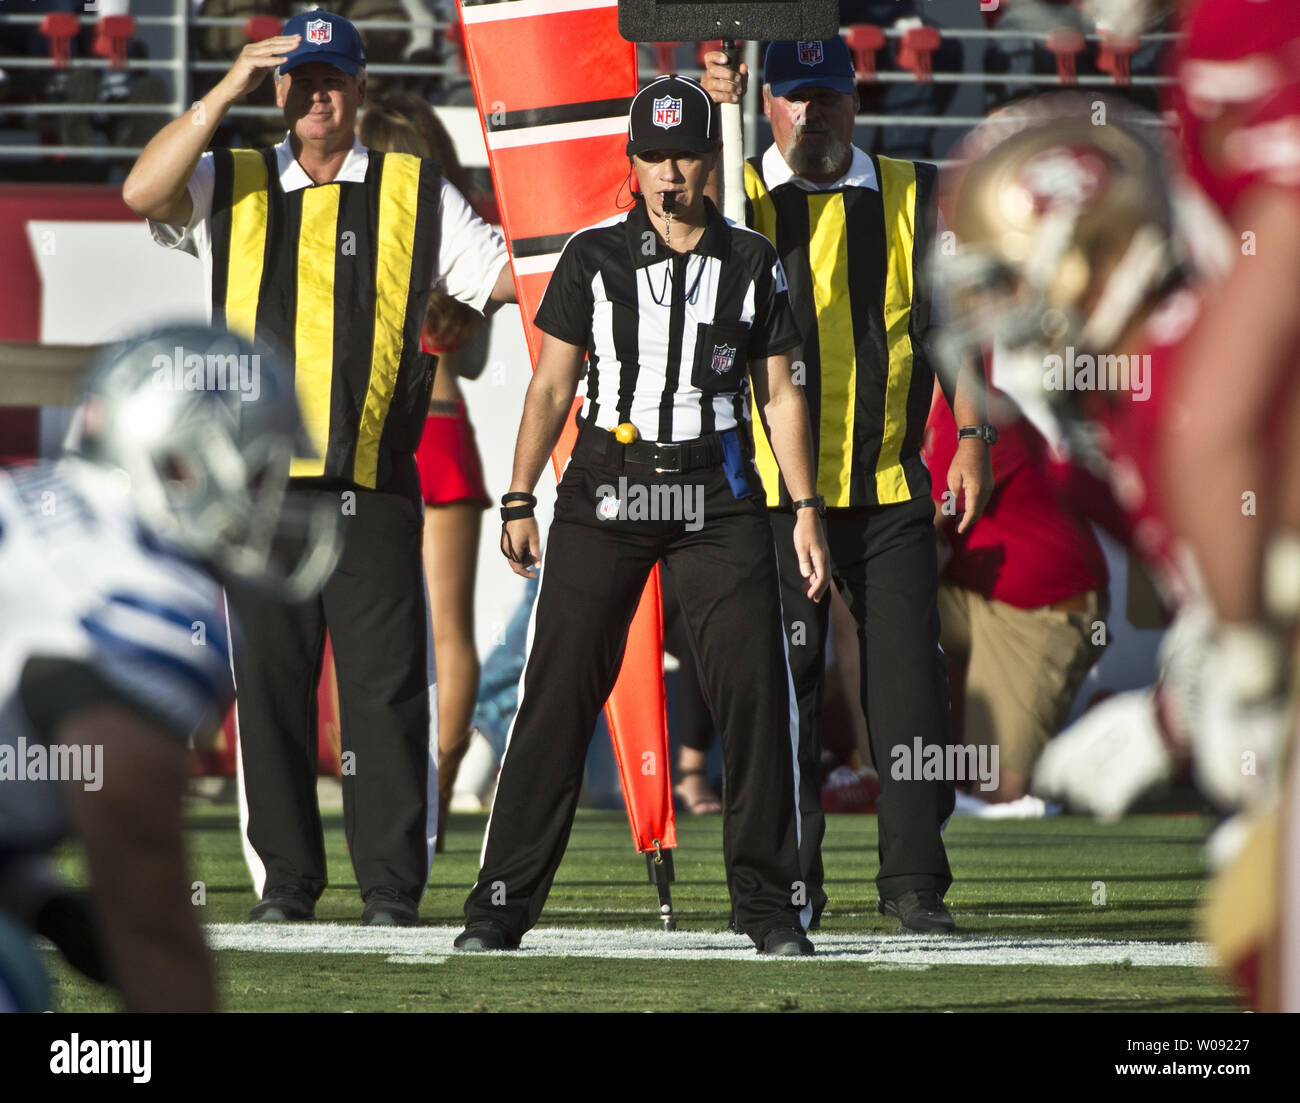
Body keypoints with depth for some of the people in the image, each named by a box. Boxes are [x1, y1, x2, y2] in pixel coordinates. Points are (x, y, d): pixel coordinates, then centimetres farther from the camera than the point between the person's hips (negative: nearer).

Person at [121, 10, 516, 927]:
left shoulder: (417, 195, 12)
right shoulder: (230, 188, 13)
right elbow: (143, 193, -6)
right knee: (270, 684, 2)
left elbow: (512, 276, 9)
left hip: (373, 483, -1)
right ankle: (286, 880, 9)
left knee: (387, 684, -5)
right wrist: (225, 93, -9)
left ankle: (392, 887, -2)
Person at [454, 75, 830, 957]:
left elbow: (780, 395, 11)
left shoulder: (753, 263, 8)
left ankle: (770, 901, 6)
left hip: (718, 496, 1)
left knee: (755, 692, -5)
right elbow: (552, 387, 5)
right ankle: (503, 902, -2)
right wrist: (519, 502, -3)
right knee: (560, 691, -6)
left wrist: (807, 510, 4)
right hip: (607, 488, -1)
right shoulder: (594, 256, 4)